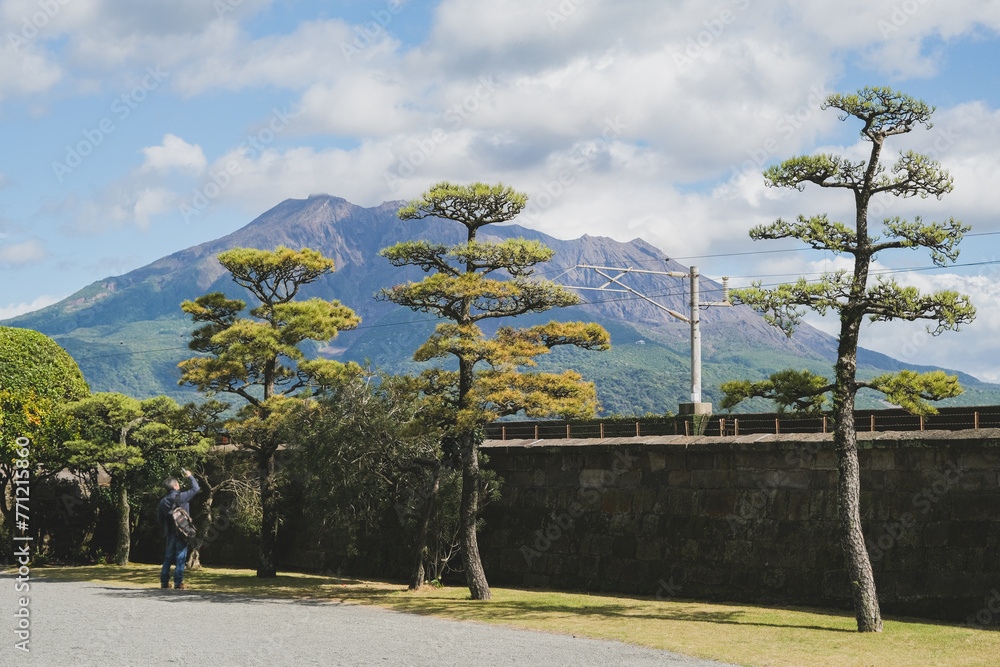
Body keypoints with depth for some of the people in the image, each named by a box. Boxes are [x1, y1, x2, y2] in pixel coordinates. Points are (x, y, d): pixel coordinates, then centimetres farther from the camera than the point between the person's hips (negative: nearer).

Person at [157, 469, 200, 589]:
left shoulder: (163, 501, 5)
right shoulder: (181, 497, -12)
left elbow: (159, 520, 11)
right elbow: (196, 489, -3)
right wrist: (190, 477, 11)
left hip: (170, 534, 5)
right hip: (181, 533, -5)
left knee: (168, 558, 13)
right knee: (180, 557, -2)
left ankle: (164, 581, 15)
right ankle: (178, 582, -4)